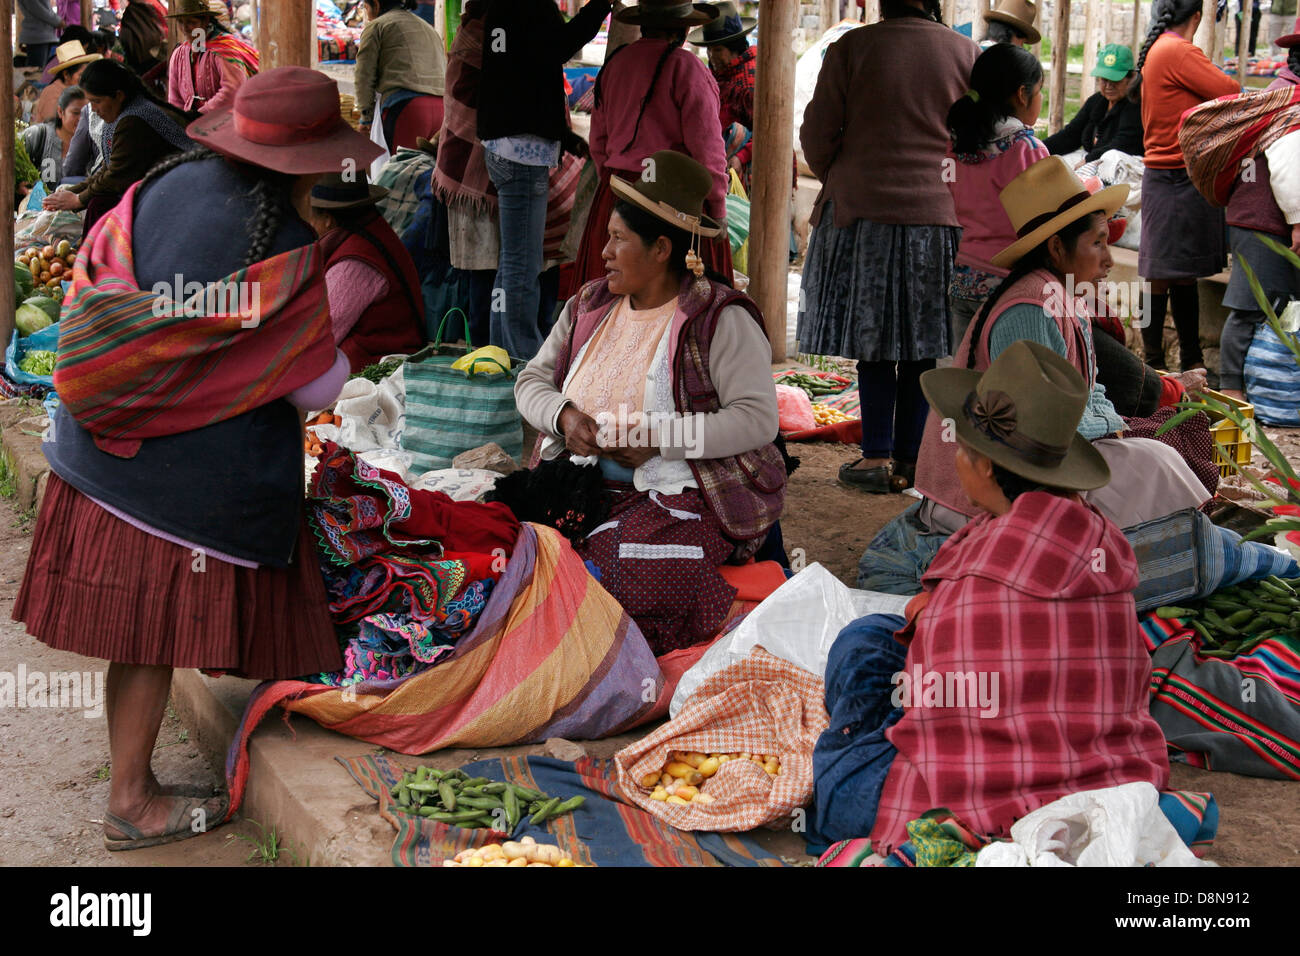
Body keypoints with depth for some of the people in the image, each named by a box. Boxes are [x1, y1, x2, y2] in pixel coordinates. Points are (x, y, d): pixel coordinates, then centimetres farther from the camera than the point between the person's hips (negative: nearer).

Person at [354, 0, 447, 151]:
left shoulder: (376, 26, 11)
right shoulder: (429, 28, 33)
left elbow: (364, 76, 5)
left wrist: (366, 117, 13)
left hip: (405, 106, -6)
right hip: (442, 106, 6)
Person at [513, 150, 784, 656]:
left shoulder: (721, 320, -7)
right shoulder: (589, 306, 14)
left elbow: (758, 418, -15)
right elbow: (532, 381, 15)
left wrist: (658, 438, -21)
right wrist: (563, 417, -9)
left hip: (679, 496, -6)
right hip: (580, 485, 6)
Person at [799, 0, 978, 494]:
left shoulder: (851, 47, -3)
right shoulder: (965, 52, 2)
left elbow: (816, 135, -1)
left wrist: (841, 183, 17)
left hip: (863, 210, -1)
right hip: (942, 215, 1)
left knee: (872, 341, 6)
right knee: (924, 342, 7)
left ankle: (877, 457, 5)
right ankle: (911, 458, 11)